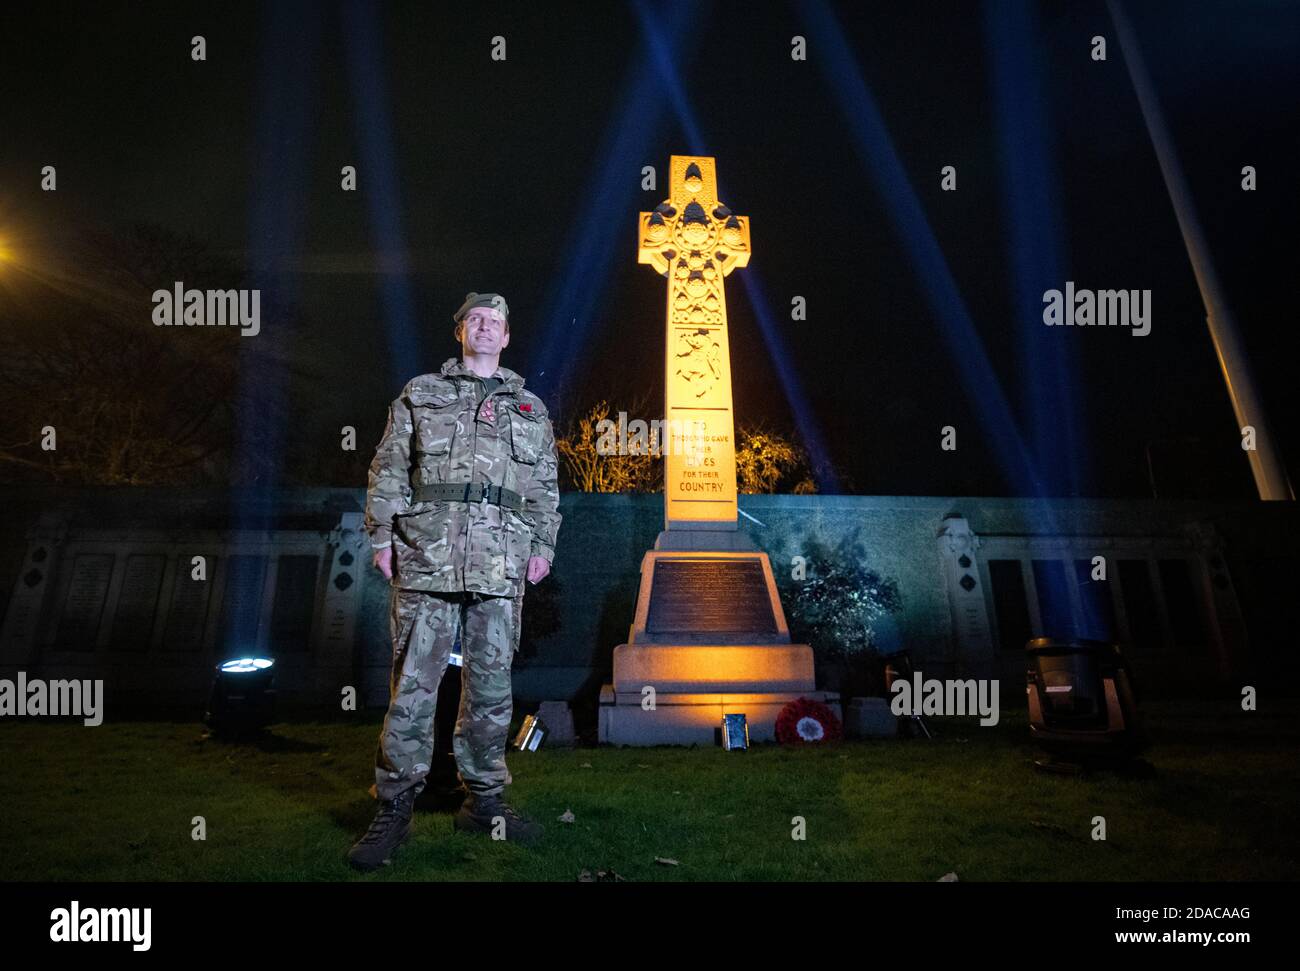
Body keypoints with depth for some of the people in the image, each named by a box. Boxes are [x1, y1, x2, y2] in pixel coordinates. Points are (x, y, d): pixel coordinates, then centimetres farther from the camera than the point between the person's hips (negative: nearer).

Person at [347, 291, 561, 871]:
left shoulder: (530, 408, 21)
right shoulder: (420, 394, 14)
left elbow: (546, 485, 18)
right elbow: (388, 469, 9)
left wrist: (543, 545, 7)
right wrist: (382, 535, 0)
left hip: (502, 566, 2)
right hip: (427, 556, -2)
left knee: (491, 683, 6)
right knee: (413, 682, -3)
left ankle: (484, 801, 18)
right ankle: (394, 809, 7)